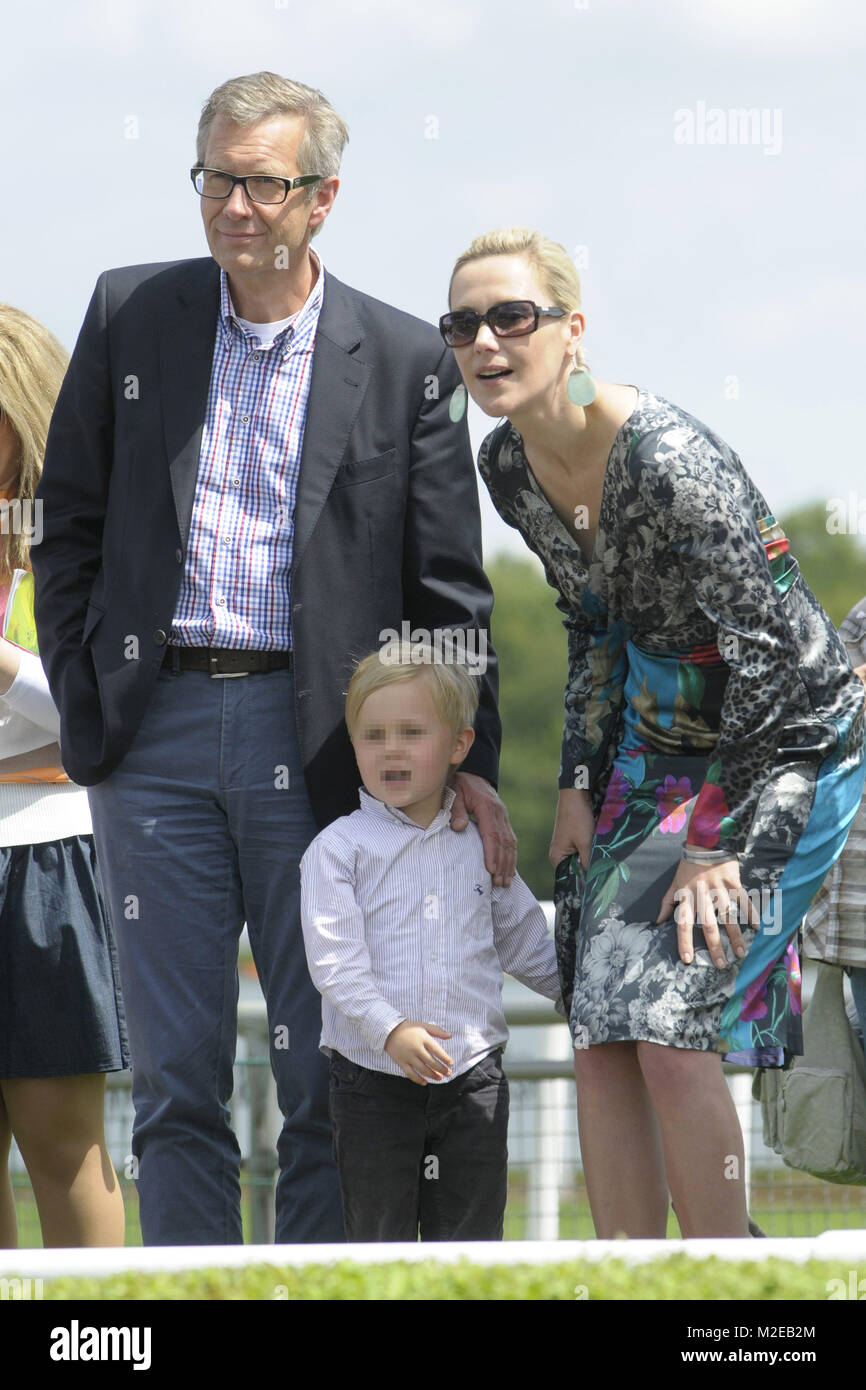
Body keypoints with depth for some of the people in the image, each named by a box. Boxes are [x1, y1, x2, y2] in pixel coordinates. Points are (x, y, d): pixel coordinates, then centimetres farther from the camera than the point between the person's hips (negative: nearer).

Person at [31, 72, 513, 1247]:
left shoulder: (405, 361, 3)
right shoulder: (131, 315, 8)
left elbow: (448, 585, 3)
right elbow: (71, 523, 12)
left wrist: (469, 763, -3)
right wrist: (79, 698, 4)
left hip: (320, 742, -1)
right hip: (157, 730, 1)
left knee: (330, 1073, 0)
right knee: (175, 1072, 2)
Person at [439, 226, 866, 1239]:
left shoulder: (668, 462, -28)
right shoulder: (510, 463, -2)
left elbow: (769, 653, -24)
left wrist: (716, 843, -19)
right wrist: (579, 784, 10)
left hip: (783, 746, -8)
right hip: (653, 744, 8)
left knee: (672, 1036, -17)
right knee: (601, 1039, 0)